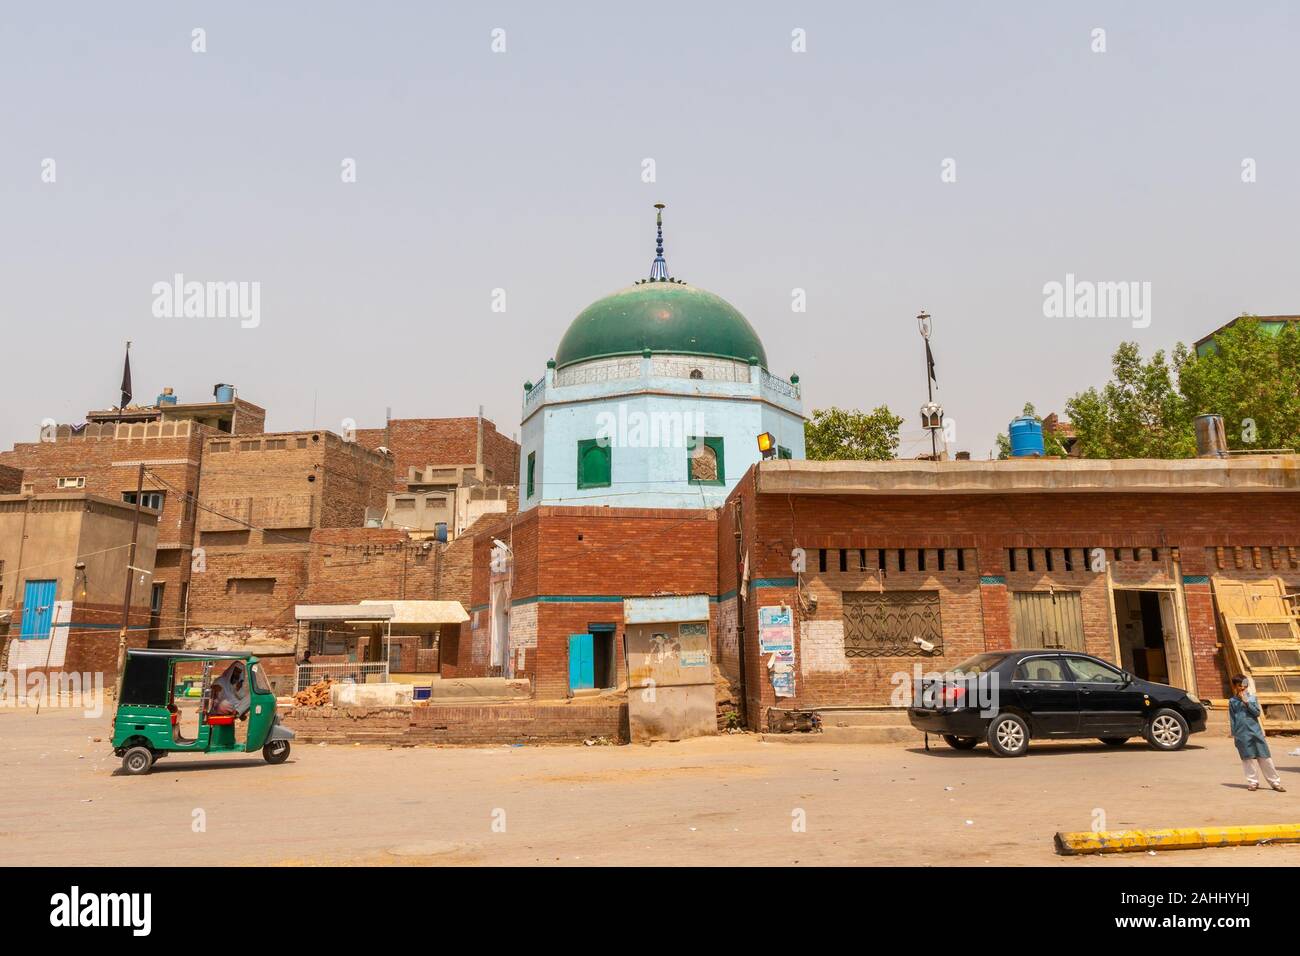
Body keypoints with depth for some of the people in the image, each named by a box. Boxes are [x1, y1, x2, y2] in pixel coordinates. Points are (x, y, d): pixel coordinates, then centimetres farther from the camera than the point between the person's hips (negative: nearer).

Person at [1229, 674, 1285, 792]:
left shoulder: (1252, 698, 6)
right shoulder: (1232, 701, 4)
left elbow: (1257, 713, -5)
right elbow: (1232, 719, 6)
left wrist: (1246, 702, -14)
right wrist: (1234, 735, 3)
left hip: (1255, 731, 1)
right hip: (1242, 734, -1)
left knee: (1265, 757, 3)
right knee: (1248, 758, 3)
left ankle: (1275, 782, 11)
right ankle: (1252, 782, 11)